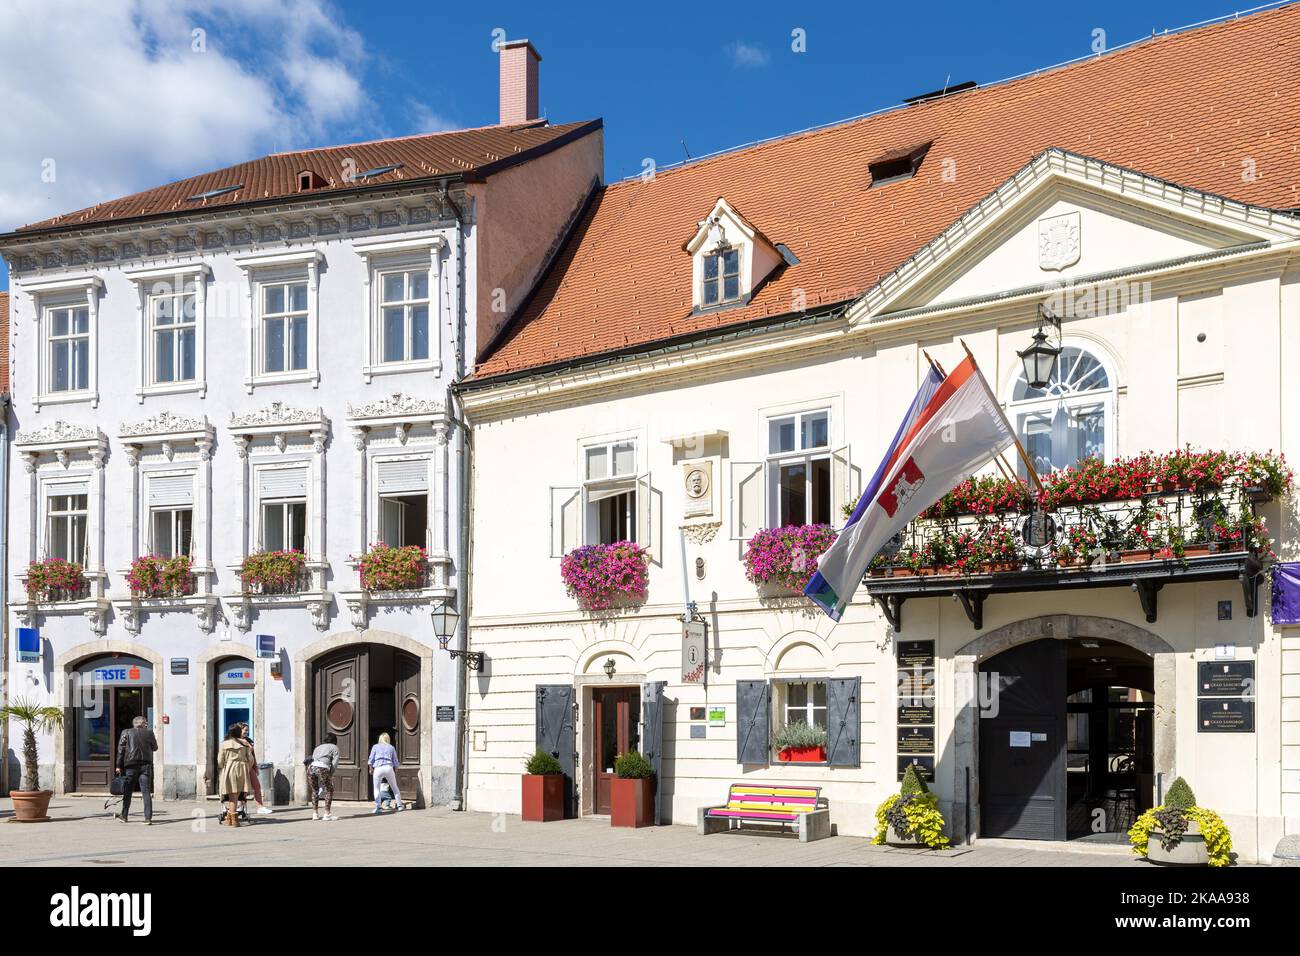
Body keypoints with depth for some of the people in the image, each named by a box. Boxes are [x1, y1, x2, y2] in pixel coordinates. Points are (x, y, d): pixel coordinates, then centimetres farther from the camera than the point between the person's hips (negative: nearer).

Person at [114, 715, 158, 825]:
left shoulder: (126, 733, 3)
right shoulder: (149, 733, 5)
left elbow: (121, 749, -1)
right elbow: (155, 747, 18)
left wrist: (118, 765, 0)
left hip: (130, 765, 0)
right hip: (146, 765, 0)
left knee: (127, 792, 13)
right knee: (146, 792, -3)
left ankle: (124, 815, 24)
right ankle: (148, 818, -12)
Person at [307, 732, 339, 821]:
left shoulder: (318, 748, 35)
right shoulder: (334, 747, 21)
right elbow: (335, 763, 8)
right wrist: (330, 775, 16)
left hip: (311, 767, 5)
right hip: (322, 768, -5)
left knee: (315, 791, 21)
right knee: (329, 790, 8)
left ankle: (315, 814, 19)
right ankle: (327, 814, 2)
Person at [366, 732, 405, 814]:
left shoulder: (375, 747, 13)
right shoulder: (391, 748, 16)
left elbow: (371, 760, 8)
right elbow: (395, 762, 16)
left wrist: (371, 769, 21)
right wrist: (395, 772, 28)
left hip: (378, 768, -1)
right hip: (389, 768, 1)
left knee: (377, 789, 8)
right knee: (394, 788, 13)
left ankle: (377, 807, -4)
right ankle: (399, 805, 13)